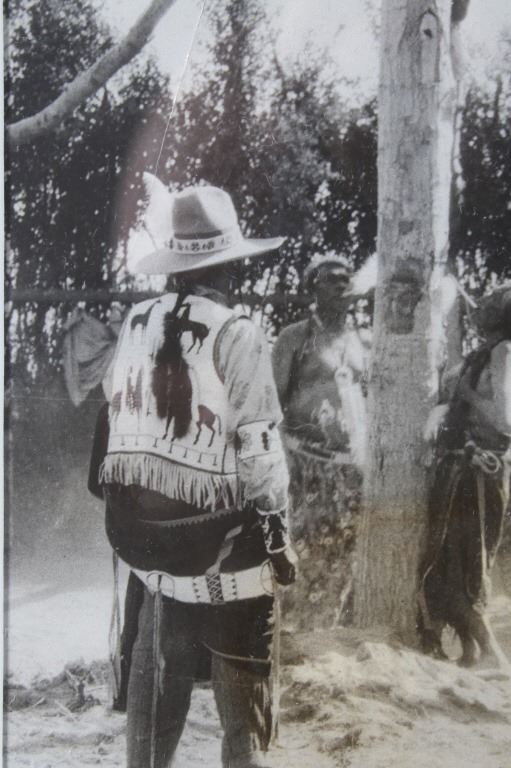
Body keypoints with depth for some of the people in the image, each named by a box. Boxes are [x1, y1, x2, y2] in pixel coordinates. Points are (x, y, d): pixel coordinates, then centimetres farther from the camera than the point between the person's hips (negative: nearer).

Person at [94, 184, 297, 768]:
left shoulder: (137, 324, 0)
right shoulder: (236, 336, -16)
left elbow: (121, 421, 7)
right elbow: (258, 451, -15)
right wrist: (279, 537, -5)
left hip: (149, 533, 5)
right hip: (225, 543, -5)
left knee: (156, 675, 18)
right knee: (241, 689, 6)